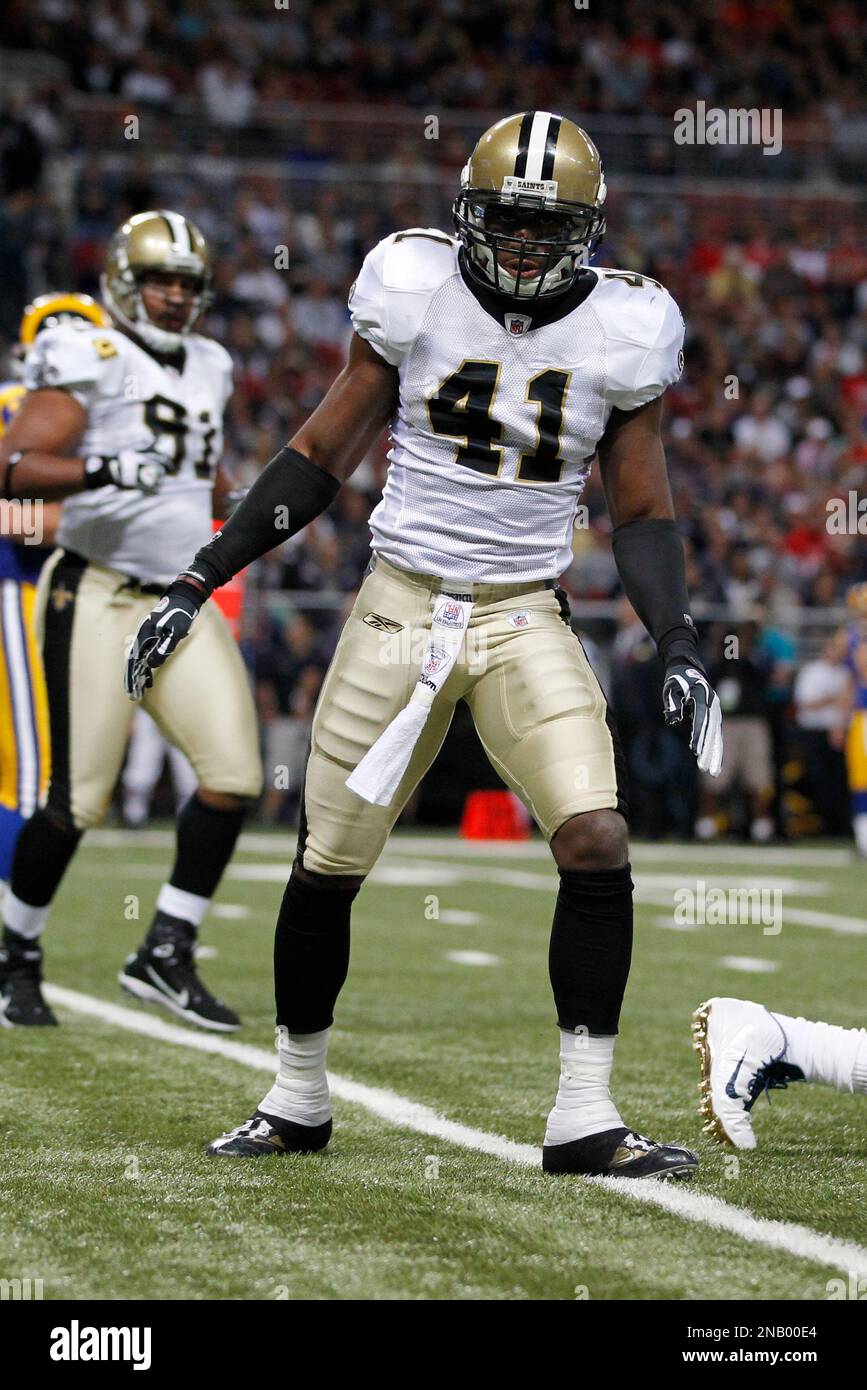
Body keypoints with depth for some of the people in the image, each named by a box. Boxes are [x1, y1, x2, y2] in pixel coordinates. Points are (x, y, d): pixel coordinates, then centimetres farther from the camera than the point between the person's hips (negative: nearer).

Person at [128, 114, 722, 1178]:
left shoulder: (620, 330, -2)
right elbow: (322, 456, 4)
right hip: (399, 608, 0)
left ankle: (584, 1119, -6)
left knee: (598, 843, -17)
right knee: (326, 867, 4)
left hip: (526, 621, 0)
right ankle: (296, 1100, 26)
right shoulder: (415, 291, -5)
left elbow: (642, 513, 8)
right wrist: (197, 582, 2)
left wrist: (678, 644, -7)